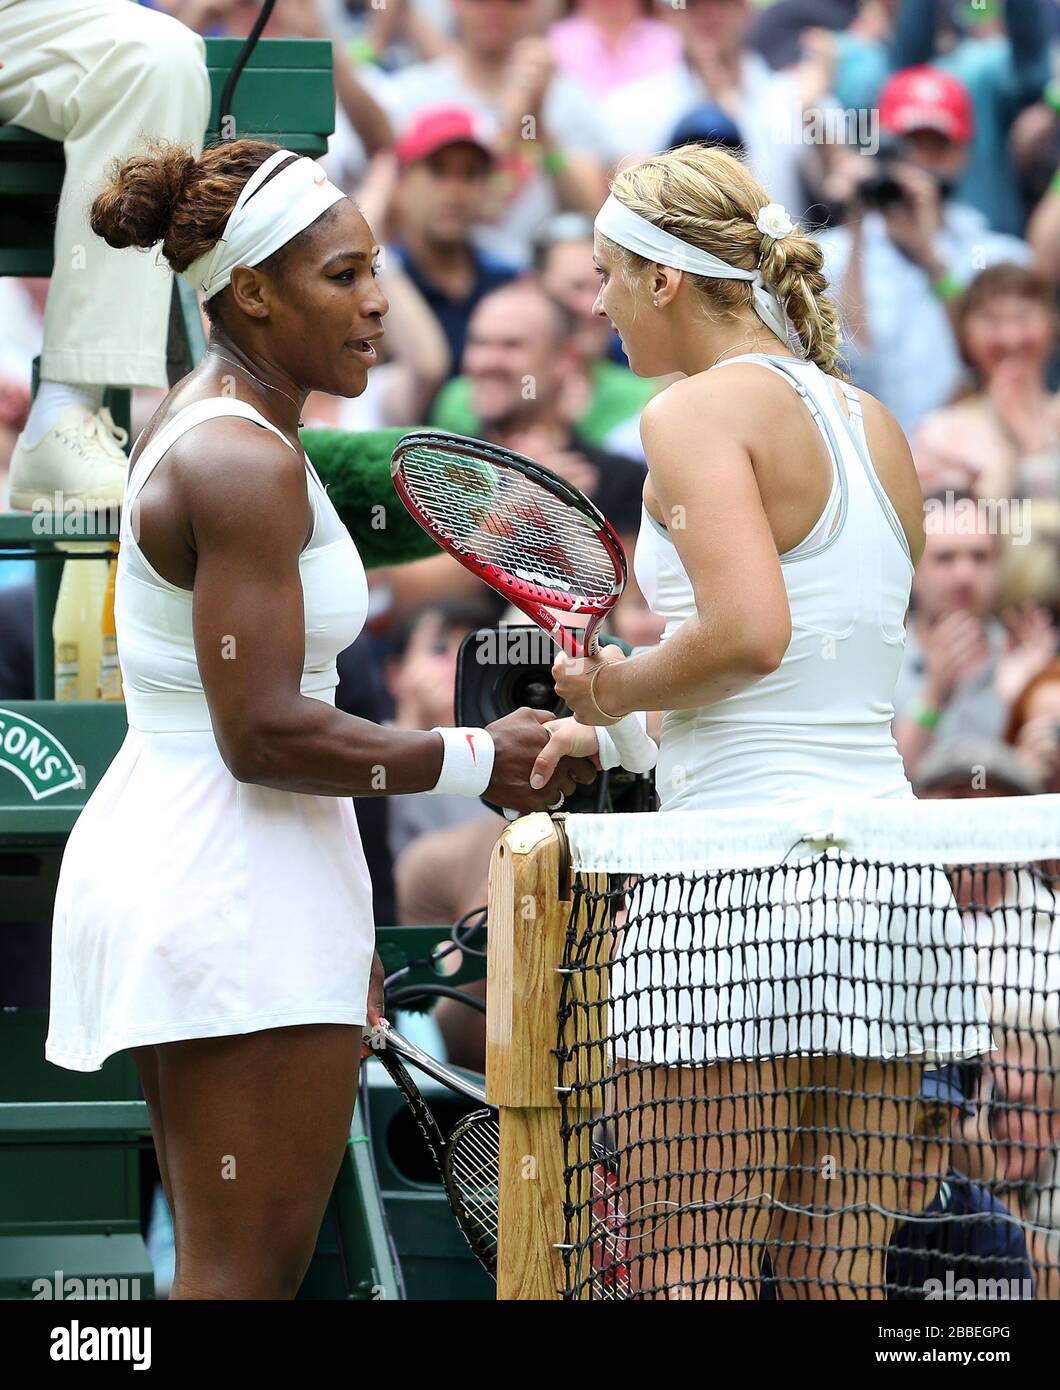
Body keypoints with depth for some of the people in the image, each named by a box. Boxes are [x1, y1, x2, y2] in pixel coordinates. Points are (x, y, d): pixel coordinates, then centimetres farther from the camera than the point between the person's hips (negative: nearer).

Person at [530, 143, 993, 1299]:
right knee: (840, 1276, 7)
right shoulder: (874, 426, 17)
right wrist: (612, 728, 25)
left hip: (736, 867, -8)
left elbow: (749, 633, -21)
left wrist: (617, 684, -4)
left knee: (692, 1273, -4)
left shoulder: (699, 412, -6)